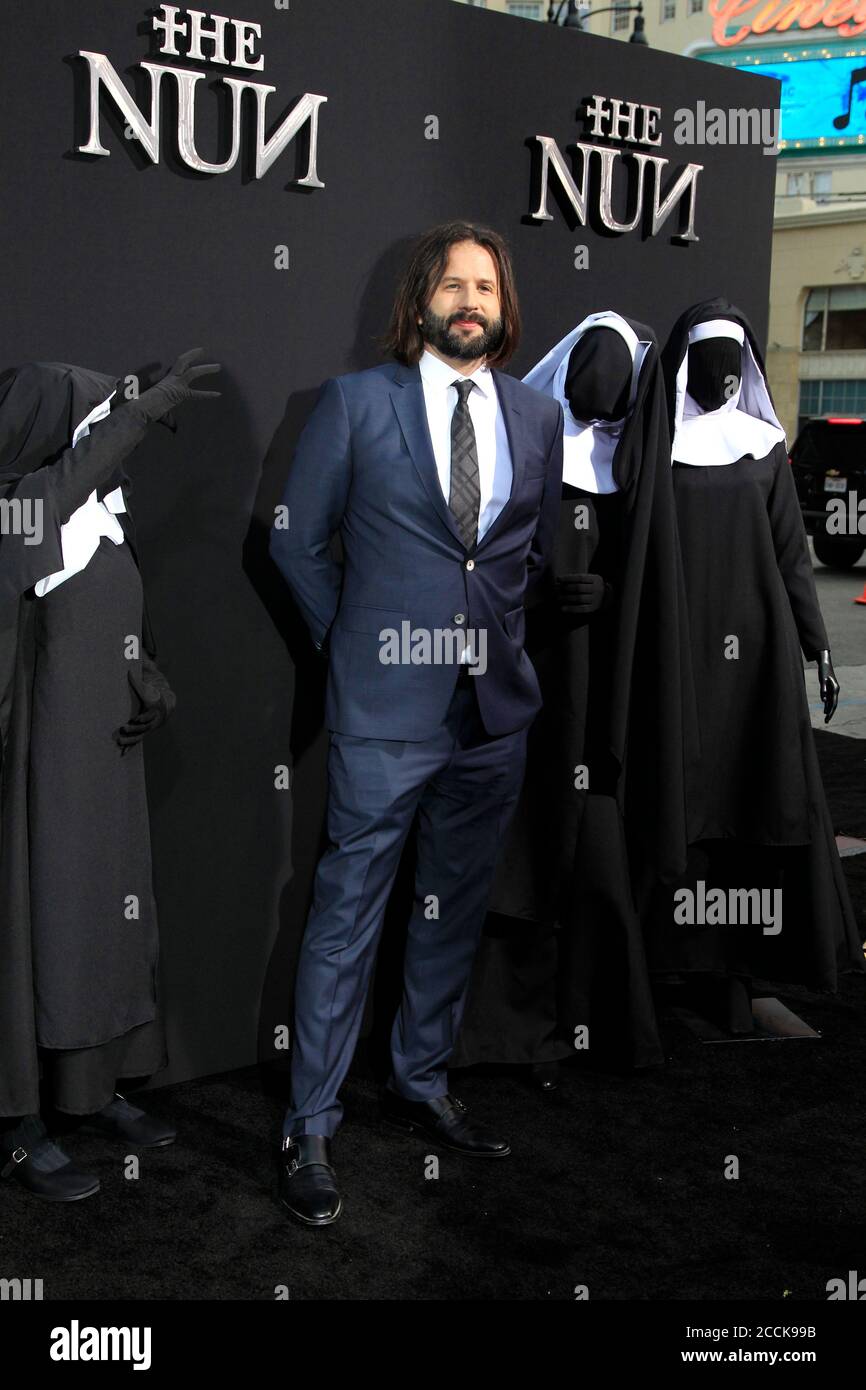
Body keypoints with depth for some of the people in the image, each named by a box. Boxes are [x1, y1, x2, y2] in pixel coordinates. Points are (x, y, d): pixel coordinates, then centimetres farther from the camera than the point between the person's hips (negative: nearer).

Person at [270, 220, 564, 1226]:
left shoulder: (538, 417, 8)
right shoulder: (354, 402, -2)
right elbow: (296, 540, 3)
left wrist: (498, 633, 12)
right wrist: (347, 640, 3)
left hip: (495, 708, 4)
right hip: (385, 706, -4)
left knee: (455, 912, 15)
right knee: (347, 916, 1)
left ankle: (420, 1087, 33)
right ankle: (310, 1130, 14)